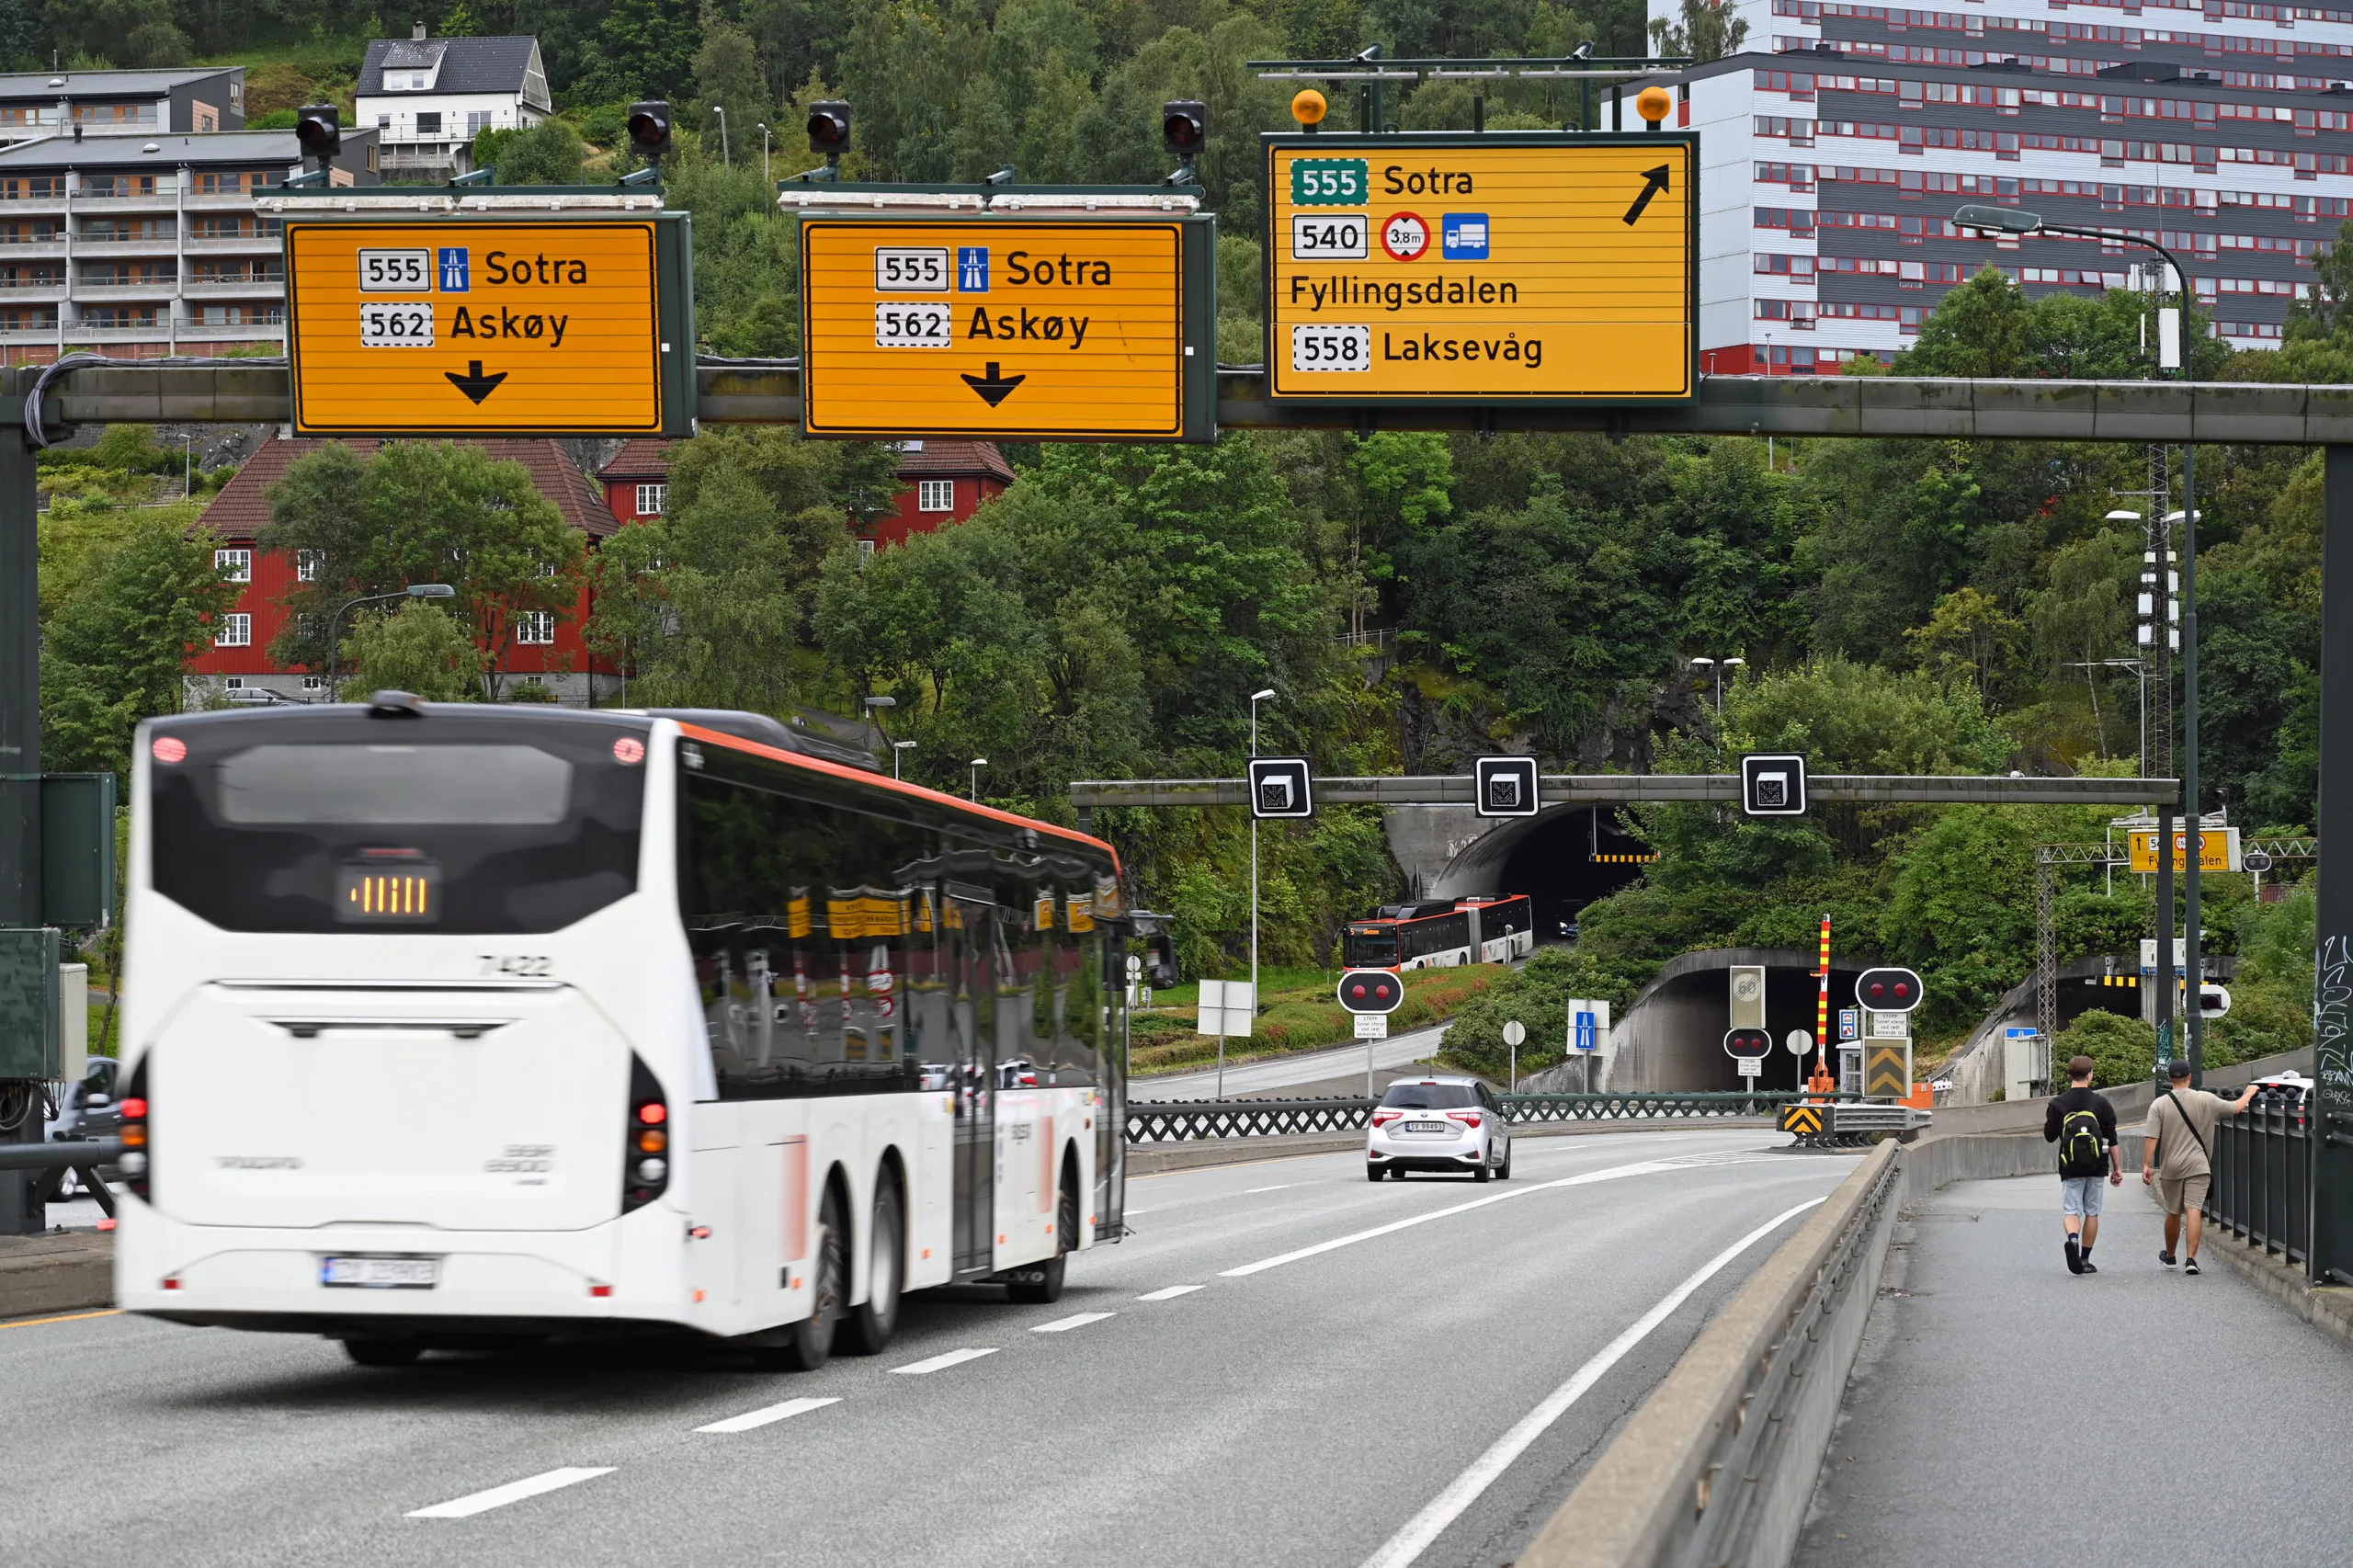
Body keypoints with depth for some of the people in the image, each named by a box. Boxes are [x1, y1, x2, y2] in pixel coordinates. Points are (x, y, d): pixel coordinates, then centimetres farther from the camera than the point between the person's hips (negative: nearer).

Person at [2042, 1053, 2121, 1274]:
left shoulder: (2058, 1105, -2)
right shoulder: (2101, 1103, -1)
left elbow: (2049, 1137, 6)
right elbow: (2112, 1139, 0)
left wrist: (2047, 1121, 29)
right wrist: (2117, 1168, 6)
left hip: (2070, 1168, -1)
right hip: (2096, 1167, 1)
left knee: (2071, 1210, 2)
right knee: (2092, 1212, 12)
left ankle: (2072, 1238, -30)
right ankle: (2085, 1258, 13)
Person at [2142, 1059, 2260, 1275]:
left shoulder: (2159, 1105, -3)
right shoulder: (2205, 1100, -3)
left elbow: (2152, 1138, -10)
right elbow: (2236, 1108, 7)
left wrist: (2146, 1165, -8)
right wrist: (2250, 1093, 26)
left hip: (2170, 1167, 1)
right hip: (2197, 1165, -1)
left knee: (2173, 1213, 15)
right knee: (2194, 1211, -7)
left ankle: (2169, 1256, 32)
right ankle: (2190, 1258, -18)